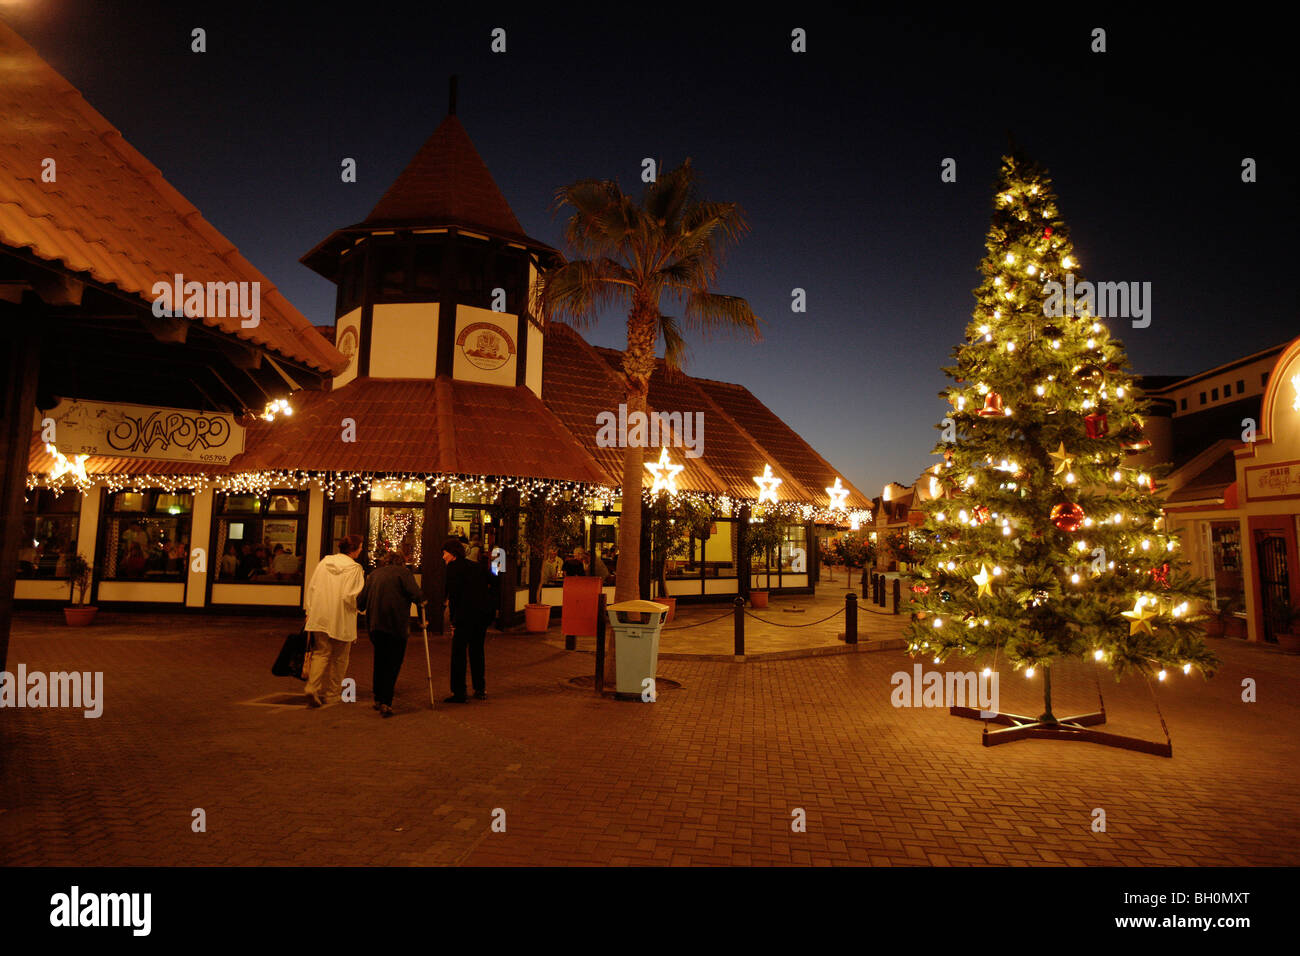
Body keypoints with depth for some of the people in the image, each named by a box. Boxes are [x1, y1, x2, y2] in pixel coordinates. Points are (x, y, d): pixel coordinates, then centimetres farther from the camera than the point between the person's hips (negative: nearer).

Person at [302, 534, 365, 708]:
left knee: (320, 653, 10)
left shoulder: (324, 562, 5)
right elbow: (349, 596, -17)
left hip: (320, 617, 4)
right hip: (341, 620, -4)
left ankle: (313, 687, -11)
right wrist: (359, 605, 3)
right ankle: (332, 695, 17)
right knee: (339, 658, 10)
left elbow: (311, 587, 6)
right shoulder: (354, 568, -11)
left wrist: (309, 611, 13)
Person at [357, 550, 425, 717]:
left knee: (380, 660, 18)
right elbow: (416, 594, -12)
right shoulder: (403, 572, 1)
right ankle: (385, 702, -7)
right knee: (393, 663, 0)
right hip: (396, 624, -5)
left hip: (375, 624, 5)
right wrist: (421, 601, 9)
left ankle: (378, 698, 24)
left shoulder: (374, 574, 16)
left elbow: (360, 601, 11)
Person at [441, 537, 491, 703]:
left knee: (458, 652, 2)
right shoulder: (478, 566, 15)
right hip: (484, 612, 7)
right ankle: (480, 689, 25)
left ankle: (458, 692, 3)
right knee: (477, 651, 18)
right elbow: (485, 589, 13)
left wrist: (454, 622, -4)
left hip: (466, 614, -7)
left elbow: (453, 595, -8)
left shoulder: (454, 566, -3)